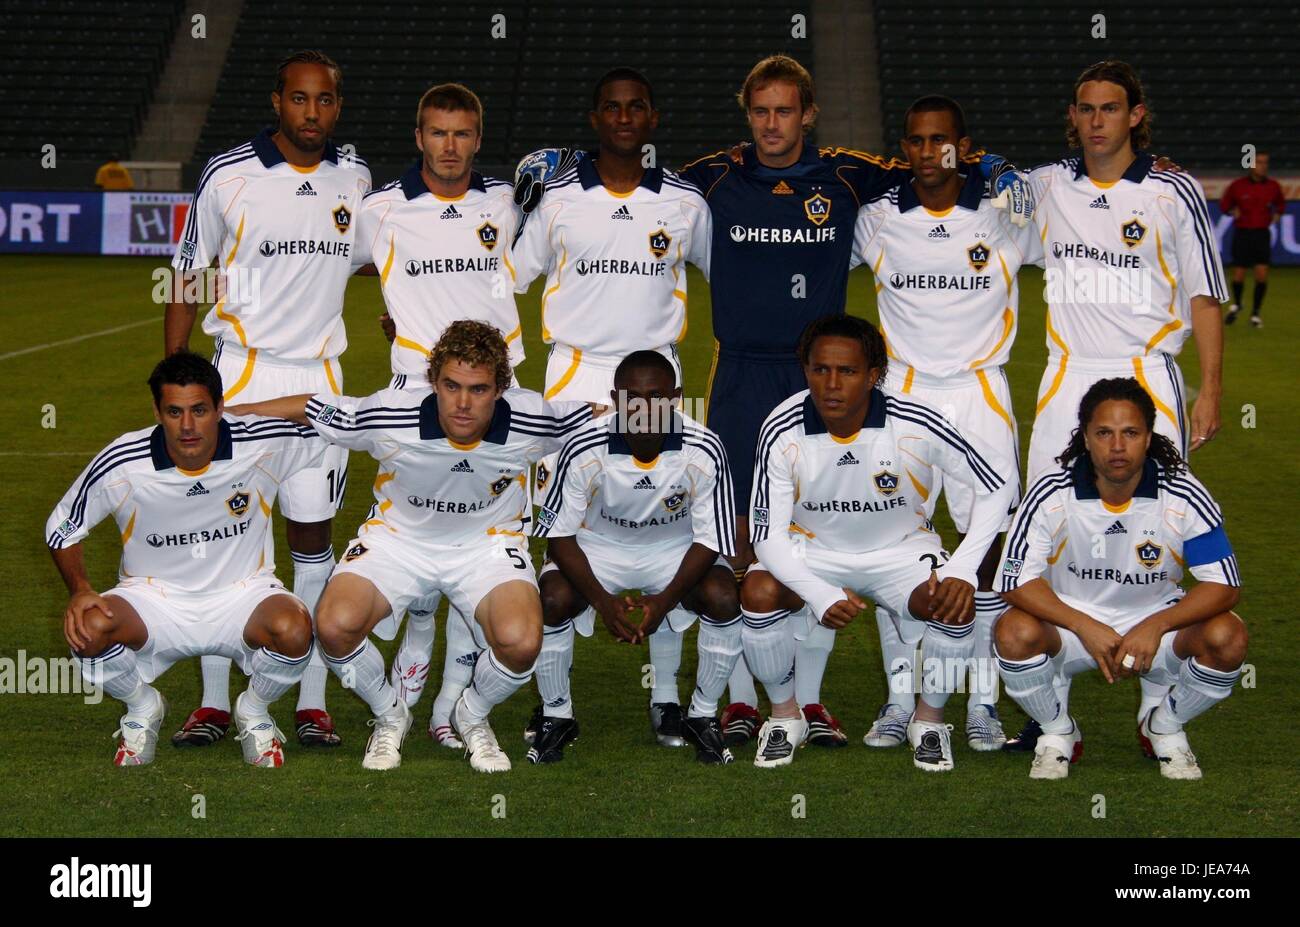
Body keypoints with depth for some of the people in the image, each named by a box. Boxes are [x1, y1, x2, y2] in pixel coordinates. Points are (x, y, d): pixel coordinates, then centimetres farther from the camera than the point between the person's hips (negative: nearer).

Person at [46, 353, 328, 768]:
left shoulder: (262, 445, -17)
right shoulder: (121, 464, -17)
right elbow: (61, 528, -1)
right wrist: (80, 590, -15)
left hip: (243, 594, 0)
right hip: (154, 599, 1)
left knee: (293, 630, -34)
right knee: (89, 629, -31)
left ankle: (254, 710, 3)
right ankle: (142, 709, 4)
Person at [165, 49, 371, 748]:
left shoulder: (356, 179, 6)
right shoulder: (226, 177, -4)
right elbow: (187, 280, 3)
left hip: (320, 377, 2)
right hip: (240, 373, -2)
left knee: (312, 534, 4)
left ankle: (313, 702, 12)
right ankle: (214, 703, 8)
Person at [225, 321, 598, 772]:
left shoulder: (532, 419, -23)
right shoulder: (389, 416, -24)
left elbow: (608, 416, -2)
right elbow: (304, 409, -9)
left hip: (489, 539, 0)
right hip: (398, 536, 0)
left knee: (521, 642, -30)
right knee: (335, 625, -28)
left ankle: (472, 716, 8)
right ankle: (389, 715, 7)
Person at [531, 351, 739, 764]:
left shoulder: (704, 452, -26)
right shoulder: (583, 451, -27)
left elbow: (710, 540, -16)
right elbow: (559, 535, -16)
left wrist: (665, 600, -29)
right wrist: (603, 601, -28)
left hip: (676, 549, 0)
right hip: (598, 547, 0)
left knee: (723, 599, -27)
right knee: (552, 601, -27)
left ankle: (703, 715, -3)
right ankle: (556, 715, -1)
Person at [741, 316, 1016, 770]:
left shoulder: (915, 424, -26)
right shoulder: (782, 432, -23)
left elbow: (1000, 478, -14)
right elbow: (768, 534, -19)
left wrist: (962, 569, -22)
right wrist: (820, 595, -37)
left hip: (902, 548, 0)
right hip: (813, 548, 1)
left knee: (956, 606, -28)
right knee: (759, 592, -28)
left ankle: (928, 719, 2)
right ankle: (784, 715, -1)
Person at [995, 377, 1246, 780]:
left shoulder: (1184, 497, -16)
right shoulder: (1051, 494, -17)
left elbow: (1224, 584, -14)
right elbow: (1018, 580, -16)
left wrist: (1153, 627, -29)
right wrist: (1086, 628, -28)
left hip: (1157, 622, 1)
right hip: (1070, 621, -1)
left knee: (1227, 637, -28)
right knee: (1016, 632, -32)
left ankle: (1165, 728, 4)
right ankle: (1057, 732, 0)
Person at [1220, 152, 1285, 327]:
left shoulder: (1273, 186, 2)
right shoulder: (1237, 186, -3)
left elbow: (1280, 204, 20)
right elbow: (1224, 205, 9)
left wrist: (1278, 213, 0)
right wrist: (1232, 211, -11)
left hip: (1262, 234, 1)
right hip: (1242, 233, -1)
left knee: (1262, 274, -9)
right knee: (1238, 275, 1)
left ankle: (1255, 313, 7)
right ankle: (1236, 304, 32)